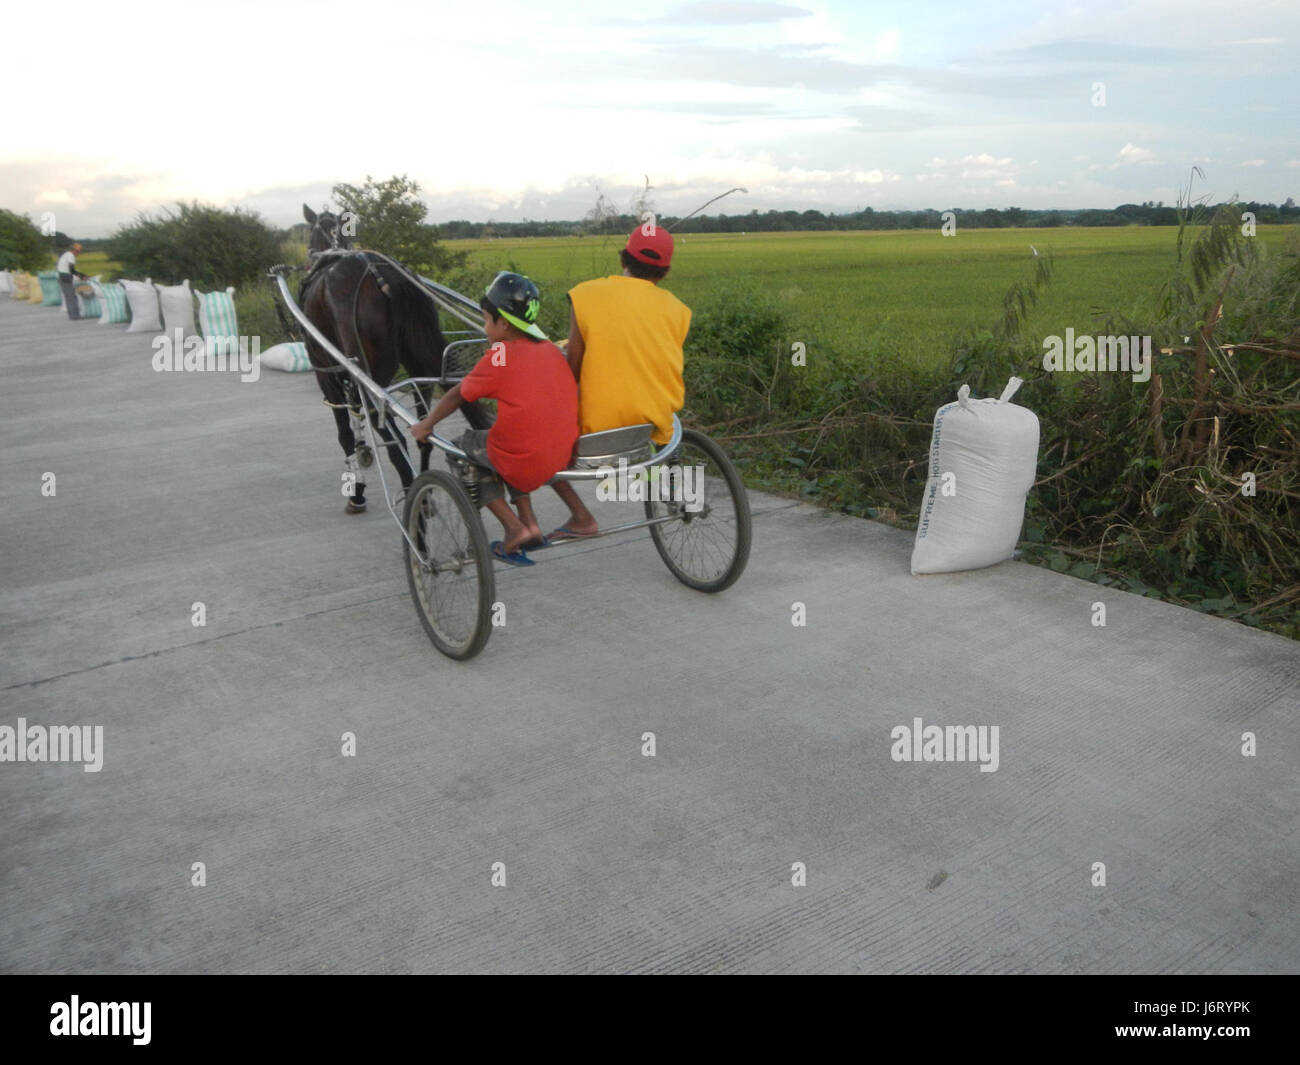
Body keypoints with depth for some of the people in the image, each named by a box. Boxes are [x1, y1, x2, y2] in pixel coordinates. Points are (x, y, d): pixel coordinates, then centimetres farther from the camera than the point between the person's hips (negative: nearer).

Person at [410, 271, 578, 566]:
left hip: (524, 463, -7)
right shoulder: (552, 350, 9)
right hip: (563, 456, 7)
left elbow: (457, 396, 3)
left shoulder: (500, 355, -7)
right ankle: (530, 522, 25)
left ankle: (514, 528, 8)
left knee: (465, 445, 18)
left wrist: (425, 426, 18)